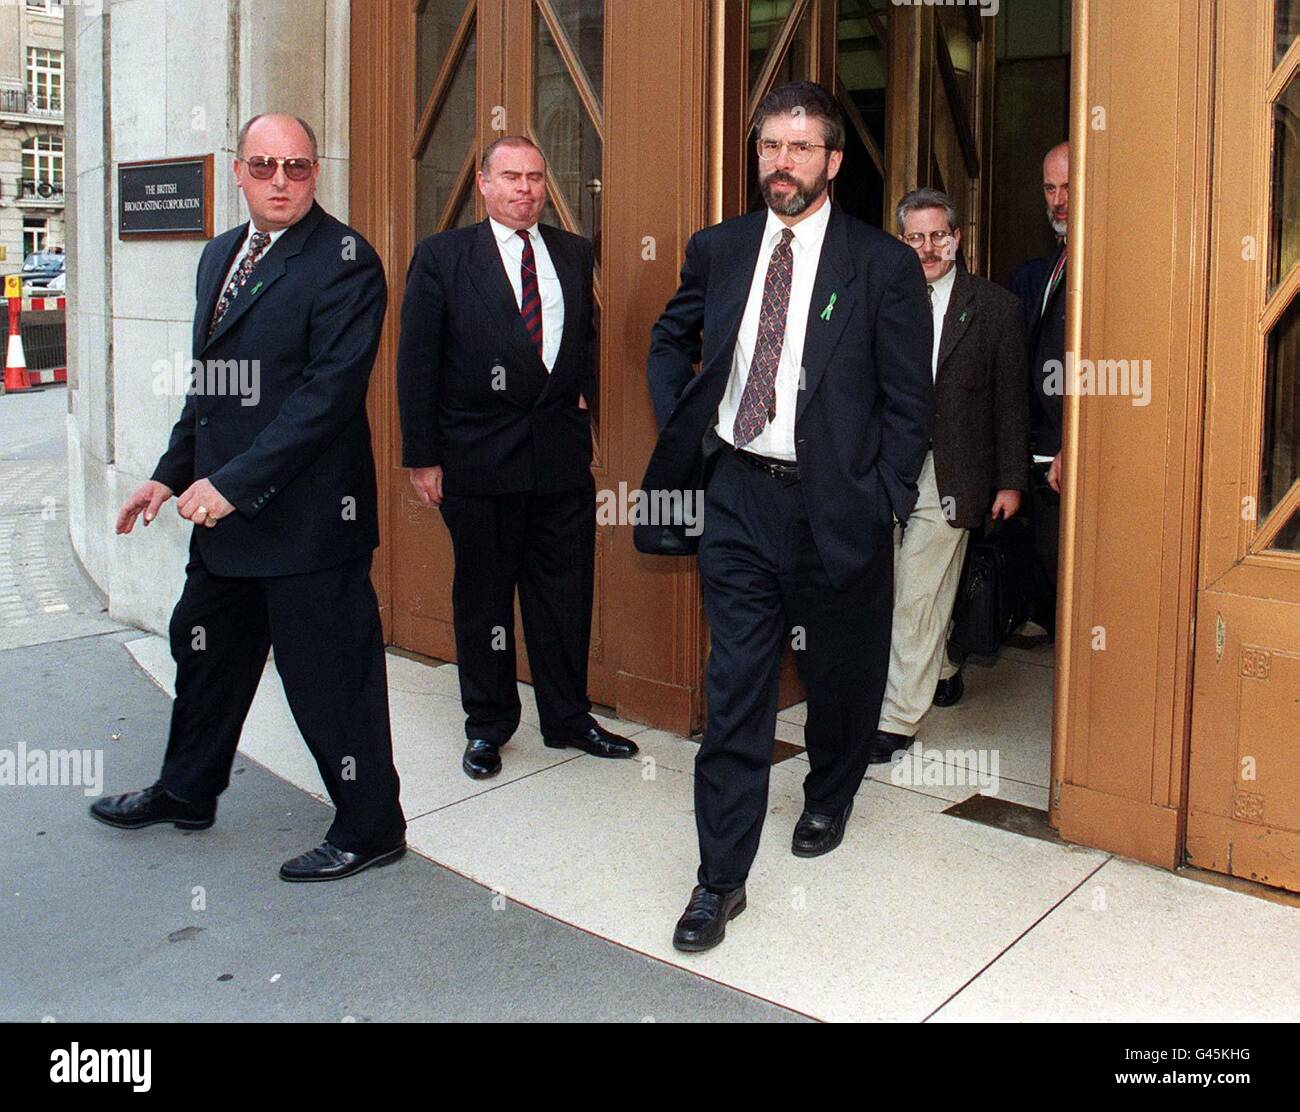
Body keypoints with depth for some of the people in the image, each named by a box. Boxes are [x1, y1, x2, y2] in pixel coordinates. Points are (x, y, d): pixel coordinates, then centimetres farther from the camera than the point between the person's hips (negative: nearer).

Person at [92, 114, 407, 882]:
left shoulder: (345, 260, -13)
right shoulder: (221, 255, 14)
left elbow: (331, 388, -21)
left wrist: (234, 481, -23)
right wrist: (173, 472, 15)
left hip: (308, 517, -9)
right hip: (226, 509, 9)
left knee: (328, 674, 1)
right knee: (205, 650, 22)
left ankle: (370, 830, 18)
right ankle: (186, 795, 43)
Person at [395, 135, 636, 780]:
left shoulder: (574, 254, 10)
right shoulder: (442, 256, -1)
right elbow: (417, 361, -3)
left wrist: (582, 392, 7)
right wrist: (422, 456, -7)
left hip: (563, 454, 3)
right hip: (478, 459, -3)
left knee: (566, 594, 9)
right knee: (482, 598, 8)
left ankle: (567, 719, 25)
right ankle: (487, 725, 24)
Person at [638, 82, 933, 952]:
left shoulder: (884, 265, -4)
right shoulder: (718, 250, 5)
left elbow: (910, 401, -2)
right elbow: (672, 339, 22)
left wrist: (883, 504, -8)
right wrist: (682, 432, 9)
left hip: (836, 500, -1)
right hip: (737, 494, 2)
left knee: (840, 675, 16)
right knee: (735, 686, 1)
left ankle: (829, 800, 44)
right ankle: (721, 879, 8)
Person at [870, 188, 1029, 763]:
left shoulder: (995, 306, 2)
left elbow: (1011, 401, 3)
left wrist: (1010, 480, 1)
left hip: (947, 477, -3)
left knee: (917, 599, -6)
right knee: (912, 591, 14)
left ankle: (898, 720, 2)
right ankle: (942, 671, 39)